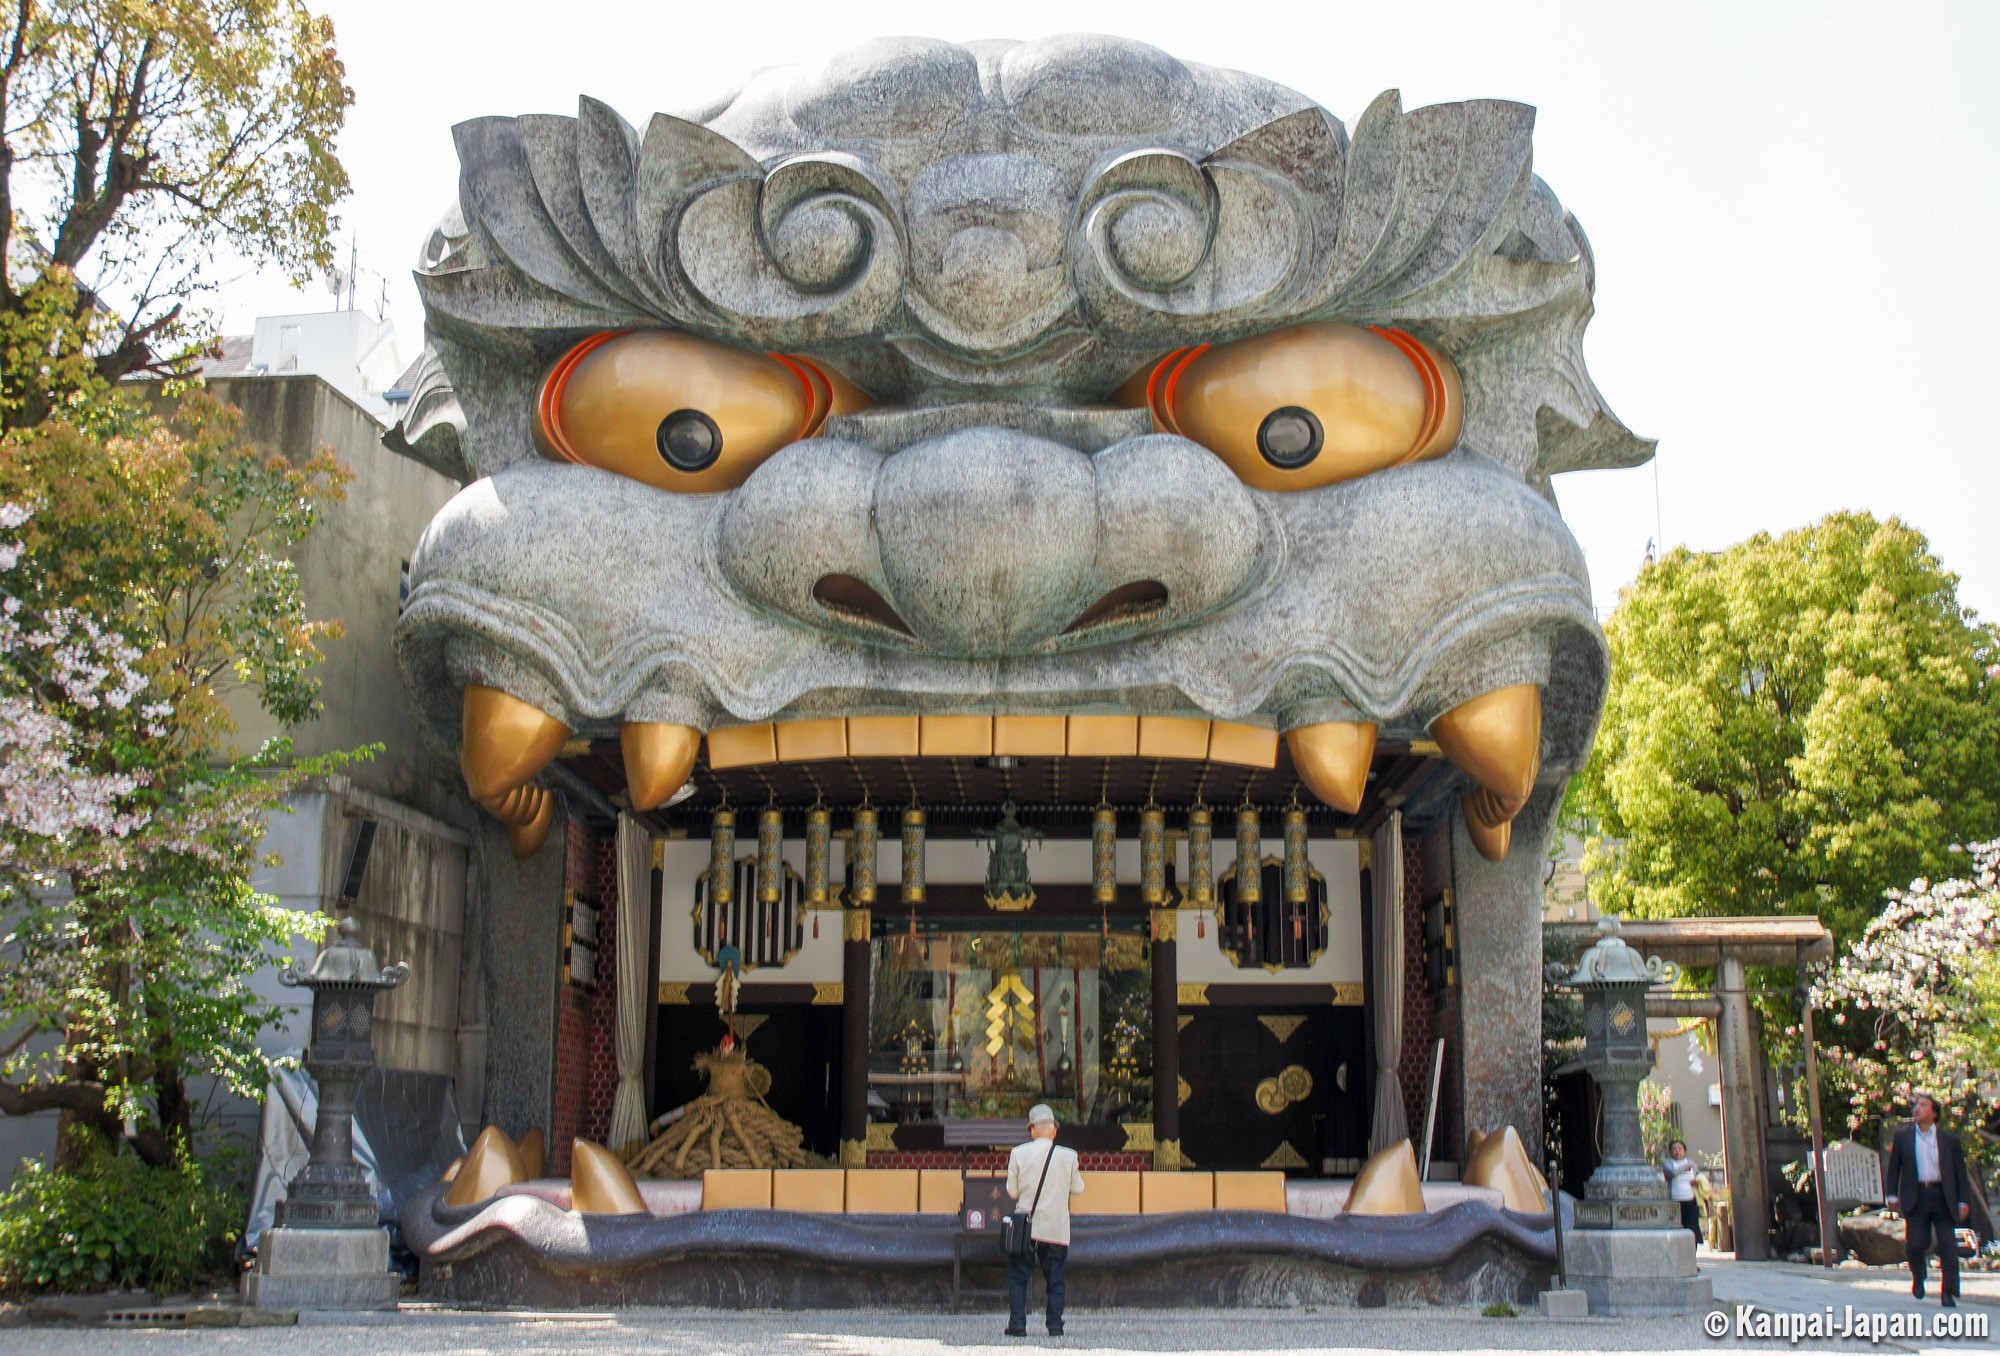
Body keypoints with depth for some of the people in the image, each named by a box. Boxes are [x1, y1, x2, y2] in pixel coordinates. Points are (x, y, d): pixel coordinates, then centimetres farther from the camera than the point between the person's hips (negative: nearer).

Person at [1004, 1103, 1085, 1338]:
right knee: (1055, 1279, 10)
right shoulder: (1068, 1156, -4)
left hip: (1026, 1226, -1)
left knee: (1018, 1277, 8)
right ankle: (1055, 1325, 6)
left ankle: (1017, 1324, 2)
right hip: (1056, 1228, 1)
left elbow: (1012, 1190, -1)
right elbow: (1078, 1188, 5)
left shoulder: (1019, 1153, -5)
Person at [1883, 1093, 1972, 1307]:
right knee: (1915, 1244, -7)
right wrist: (1893, 1195, 2)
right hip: (1916, 1197, 0)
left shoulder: (1949, 1139, 8)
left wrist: (1963, 1201, 1)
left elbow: (1960, 1172, 8)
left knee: (1948, 1246, -4)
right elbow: (1894, 1167, 10)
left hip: (1943, 1197, 0)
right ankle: (1918, 1278, 22)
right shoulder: (1902, 1136, 9)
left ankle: (1949, 1293, 4)